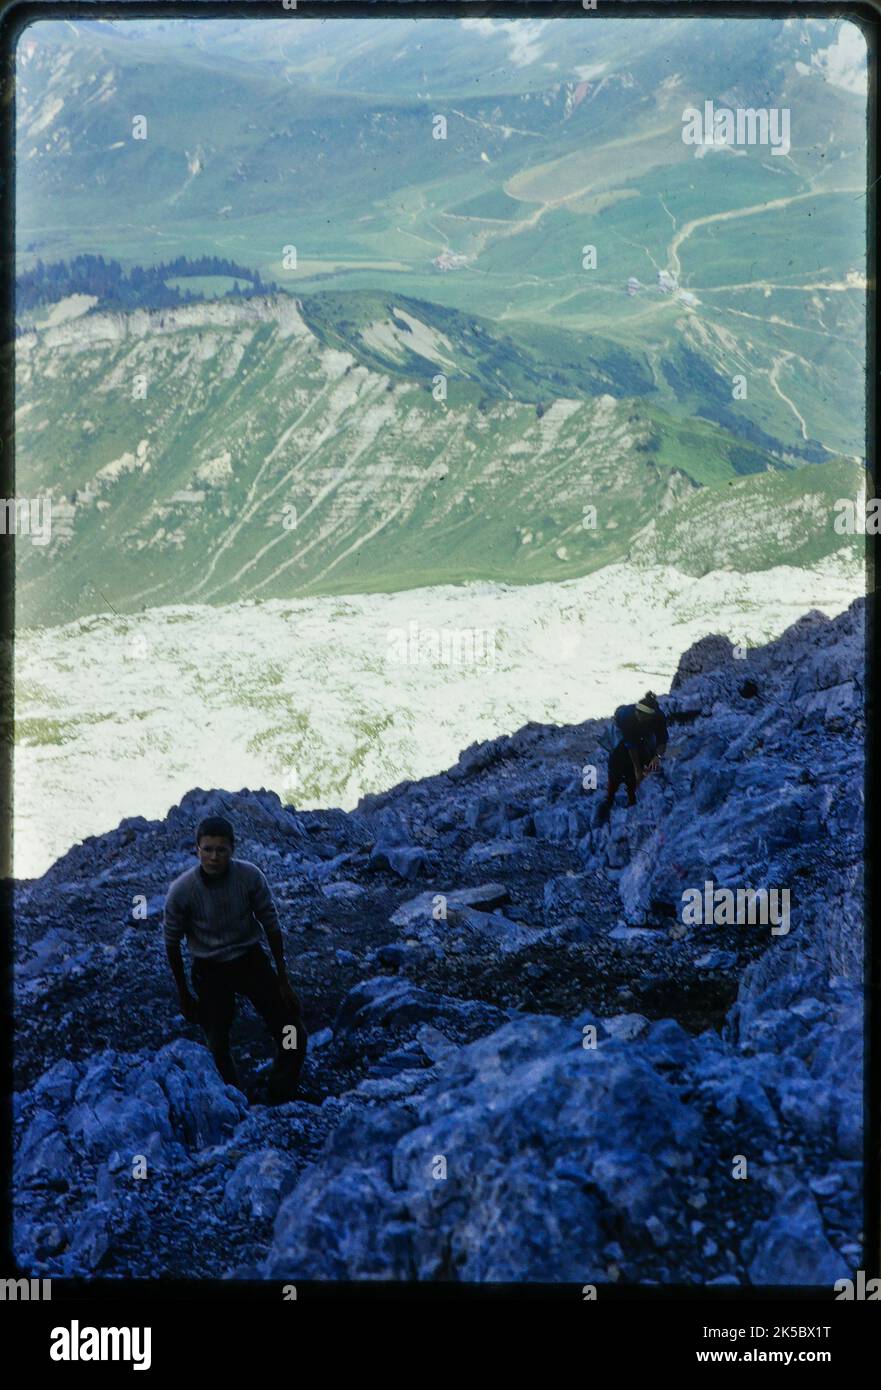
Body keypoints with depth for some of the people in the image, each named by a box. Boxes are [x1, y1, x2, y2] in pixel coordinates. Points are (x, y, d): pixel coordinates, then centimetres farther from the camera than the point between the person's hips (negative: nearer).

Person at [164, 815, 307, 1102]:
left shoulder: (250, 876, -20)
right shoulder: (181, 891, -22)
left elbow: (271, 925, -6)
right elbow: (172, 943, -7)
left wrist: (282, 979, -2)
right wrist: (183, 994, 0)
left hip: (250, 959, 1)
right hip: (209, 971, -1)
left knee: (294, 1039, -2)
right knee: (218, 1046, 6)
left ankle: (282, 1099, 21)